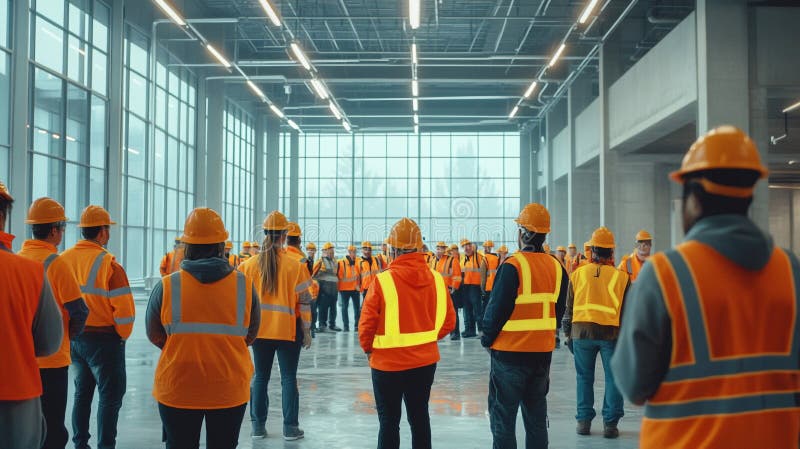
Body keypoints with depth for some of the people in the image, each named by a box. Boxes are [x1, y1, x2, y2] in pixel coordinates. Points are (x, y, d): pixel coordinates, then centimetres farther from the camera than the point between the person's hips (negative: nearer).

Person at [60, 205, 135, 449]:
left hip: (72, 338, 6)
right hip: (104, 339, -6)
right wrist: (122, 335, -2)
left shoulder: (63, 259, 1)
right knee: (110, 396, 4)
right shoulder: (108, 263, -17)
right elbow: (124, 308, -19)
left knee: (82, 393, 20)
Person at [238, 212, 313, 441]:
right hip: (288, 330, -2)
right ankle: (290, 427, 10)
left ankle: (258, 426, 17)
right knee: (288, 377, 7)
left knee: (260, 376, 13)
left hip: (259, 329, 2)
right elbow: (304, 301, -7)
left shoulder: (249, 264, -2)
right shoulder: (295, 265, -9)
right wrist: (307, 332, 2)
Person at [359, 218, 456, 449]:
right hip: (426, 360, 4)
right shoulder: (436, 278, -5)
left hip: (389, 362, -4)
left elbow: (367, 323, -15)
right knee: (420, 416, 18)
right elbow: (448, 321, 1)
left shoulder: (383, 280, -17)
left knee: (389, 421, 8)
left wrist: (368, 348, 3)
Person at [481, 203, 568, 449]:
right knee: (537, 415, 16)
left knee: (503, 417, 2)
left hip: (510, 351, -6)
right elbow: (558, 310, 10)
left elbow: (497, 308, -15)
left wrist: (487, 339, 0)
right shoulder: (557, 267, 4)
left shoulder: (513, 266, -15)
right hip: (543, 351, 6)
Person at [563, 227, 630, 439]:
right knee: (613, 378, 7)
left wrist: (568, 334, 18)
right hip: (612, 333, -1)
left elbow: (568, 308, 9)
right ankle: (610, 423, 7)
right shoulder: (621, 277, 1)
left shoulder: (578, 274, 5)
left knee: (584, 377, 12)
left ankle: (584, 421, 14)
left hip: (582, 332, 2)